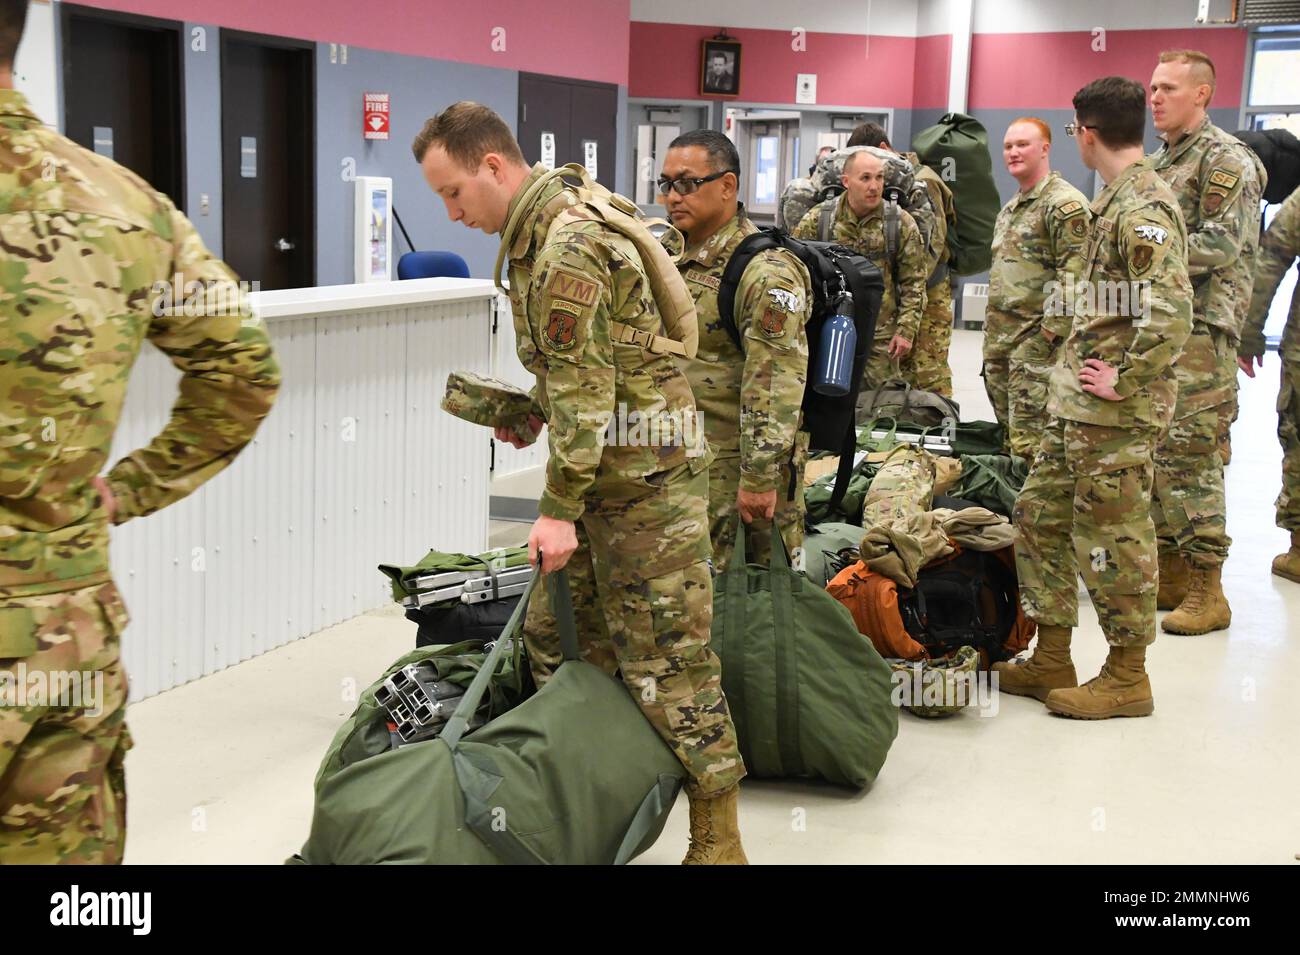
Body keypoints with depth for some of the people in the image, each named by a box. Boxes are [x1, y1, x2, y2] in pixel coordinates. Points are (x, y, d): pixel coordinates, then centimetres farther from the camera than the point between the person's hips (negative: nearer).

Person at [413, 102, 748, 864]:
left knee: (667, 657, -5)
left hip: (644, 471, -10)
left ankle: (718, 840, 6)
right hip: (606, 462, 10)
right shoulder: (546, 226, 11)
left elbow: (584, 387, -21)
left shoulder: (567, 245, -20)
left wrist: (559, 508, -19)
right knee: (557, 635, 13)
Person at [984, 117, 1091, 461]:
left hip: (1036, 341, -9)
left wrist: (1052, 329, -21)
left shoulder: (1064, 203, -10)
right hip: (1000, 339, 10)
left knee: (1030, 441, -11)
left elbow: (1074, 274, -18)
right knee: (1007, 431, 15)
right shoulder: (1011, 207, 20)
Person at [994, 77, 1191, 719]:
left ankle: (1127, 677, 15)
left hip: (1116, 413, -10)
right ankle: (1051, 661, 25)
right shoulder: (1118, 198, 14)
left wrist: (1122, 381, -19)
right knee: (1040, 516, 14)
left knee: (1111, 537, 0)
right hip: (1074, 406, 10)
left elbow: (1171, 317, -28)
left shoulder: (1144, 209, -18)